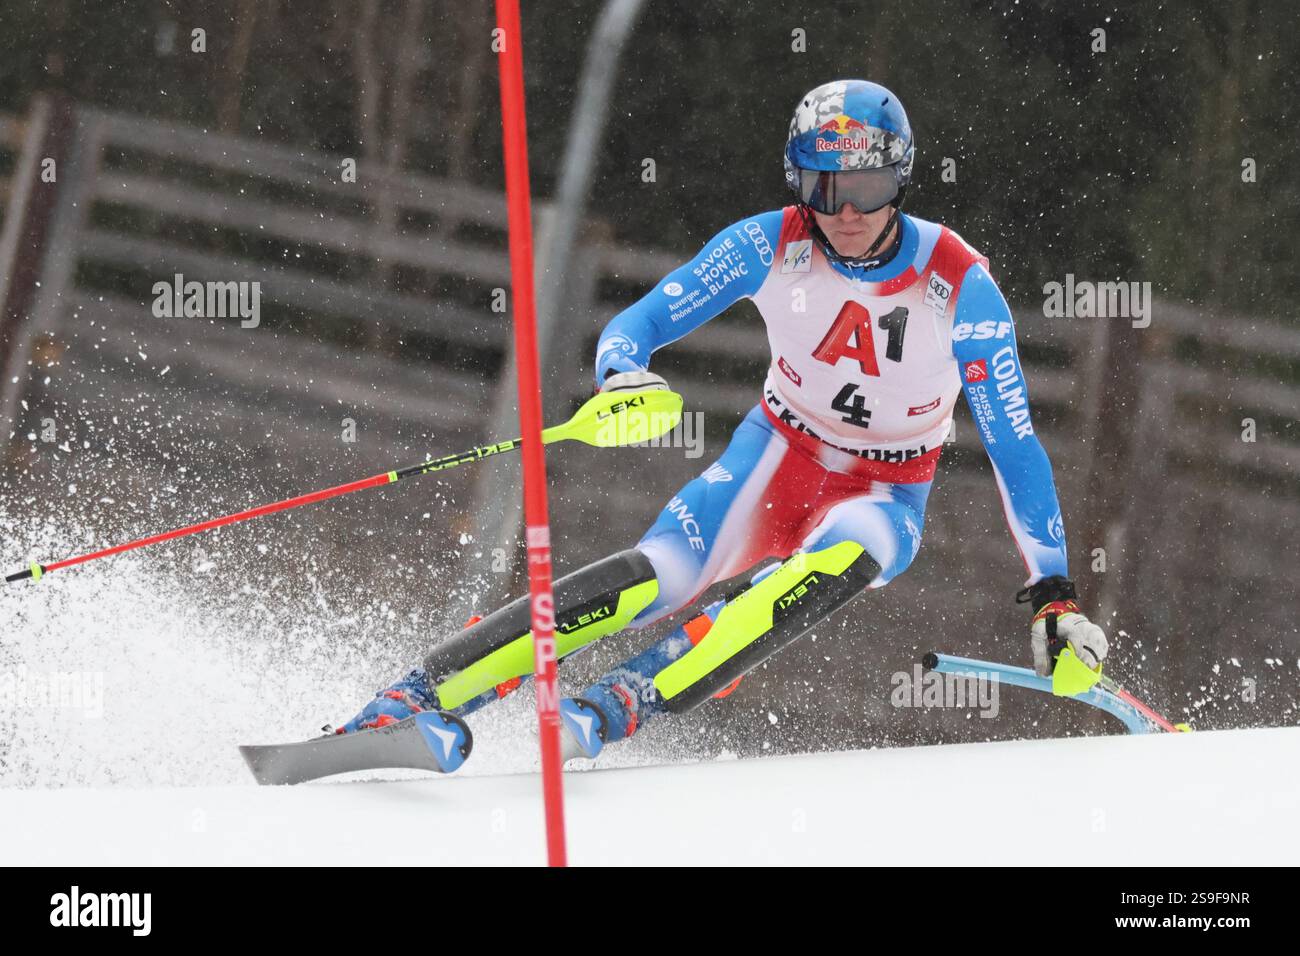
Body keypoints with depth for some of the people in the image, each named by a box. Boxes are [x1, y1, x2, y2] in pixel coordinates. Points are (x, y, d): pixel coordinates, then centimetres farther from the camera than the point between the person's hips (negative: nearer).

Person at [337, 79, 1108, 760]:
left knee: (835, 565, -38)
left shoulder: (962, 288, -20)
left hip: (885, 500, -1)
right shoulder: (771, 245, -15)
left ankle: (612, 710, -46)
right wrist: (622, 378, -38)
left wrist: (1055, 594, -16)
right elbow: (638, 324, -13)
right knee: (660, 575, -27)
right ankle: (408, 701, -32)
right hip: (777, 455, 1)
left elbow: (1015, 445, -14)